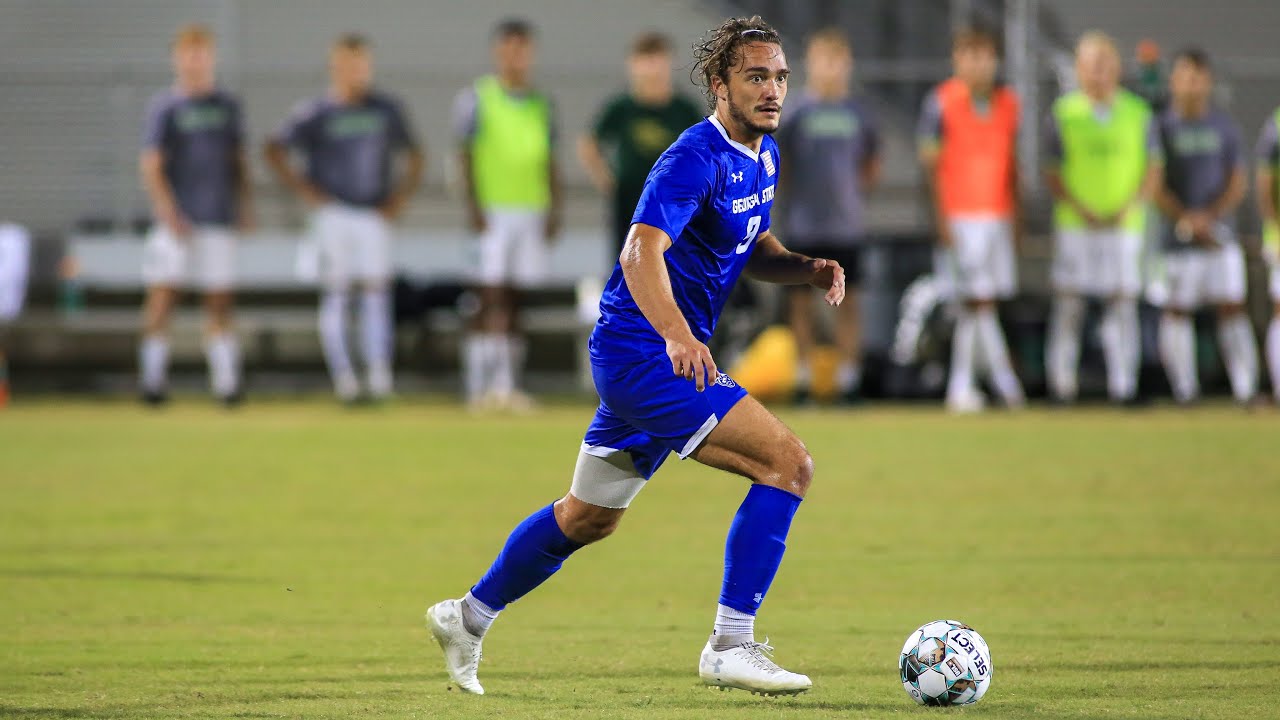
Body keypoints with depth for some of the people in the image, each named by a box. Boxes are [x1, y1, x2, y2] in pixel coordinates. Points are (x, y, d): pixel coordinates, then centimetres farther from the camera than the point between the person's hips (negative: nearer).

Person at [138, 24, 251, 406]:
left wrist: (245, 204, 9)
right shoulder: (164, 107, -1)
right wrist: (170, 213, -15)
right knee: (162, 295, -6)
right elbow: (151, 166, -5)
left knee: (219, 299, 2)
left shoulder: (227, 106, 11)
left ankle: (225, 377, 4)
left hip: (218, 218, 3)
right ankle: (153, 377, -1)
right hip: (177, 221, -3)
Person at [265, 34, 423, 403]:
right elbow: (274, 150, -2)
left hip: (375, 215, 2)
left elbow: (414, 156, 18)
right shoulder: (315, 112, -3)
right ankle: (342, 376, -1)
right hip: (332, 213, -2)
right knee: (335, 293, -3)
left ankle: (379, 375, -8)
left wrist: (401, 197, 6)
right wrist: (305, 191, -7)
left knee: (377, 292, -6)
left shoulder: (387, 108, 7)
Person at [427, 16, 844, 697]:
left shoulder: (764, 155, 10)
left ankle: (467, 617, 38)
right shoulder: (695, 159, -20)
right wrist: (676, 334, -49)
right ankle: (731, 645, -17)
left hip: (670, 355, 10)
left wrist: (805, 268, 2)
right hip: (644, 352, -10)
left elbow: (751, 248, 24)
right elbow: (641, 253, -33)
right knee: (787, 462, -19)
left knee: (589, 516, 23)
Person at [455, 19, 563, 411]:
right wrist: (474, 207, -12)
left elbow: (549, 161, 17)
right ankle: (482, 385, -11)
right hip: (492, 212, -5)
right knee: (491, 299, -10)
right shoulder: (477, 99, 0)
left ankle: (508, 386, 7)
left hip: (532, 212, 5)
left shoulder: (540, 105, 15)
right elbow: (465, 155, -3)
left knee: (512, 302, 6)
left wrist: (554, 209, 8)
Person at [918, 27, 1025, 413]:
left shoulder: (1007, 102, 11)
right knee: (978, 299, -10)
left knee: (972, 307, 7)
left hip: (998, 217, 5)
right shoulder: (941, 102, -4)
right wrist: (941, 219, -10)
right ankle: (1005, 381, -8)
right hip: (959, 218, -5)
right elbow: (929, 163, -4)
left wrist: (1016, 215, 14)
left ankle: (960, 388, 13)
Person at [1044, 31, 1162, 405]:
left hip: (1125, 224, 1)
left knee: (1124, 302, -2)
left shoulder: (1139, 114, 7)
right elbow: (1052, 174, 3)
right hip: (1074, 224, -1)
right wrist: (1080, 210, -11)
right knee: (1068, 302, -3)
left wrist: (1130, 208, -8)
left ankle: (1123, 384, 1)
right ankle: (1062, 381, 4)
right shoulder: (1063, 113, 3)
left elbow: (1153, 170, 7)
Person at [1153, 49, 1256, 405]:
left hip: (1220, 234, 2)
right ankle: (1184, 389, 4)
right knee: (1177, 310, -2)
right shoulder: (1161, 127, 2)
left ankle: (1246, 389, -5)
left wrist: (1210, 215, -10)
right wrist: (1186, 219, -14)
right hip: (1177, 240, -2)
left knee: (1232, 306, -4)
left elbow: (1238, 182, 5)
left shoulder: (1225, 127, 9)